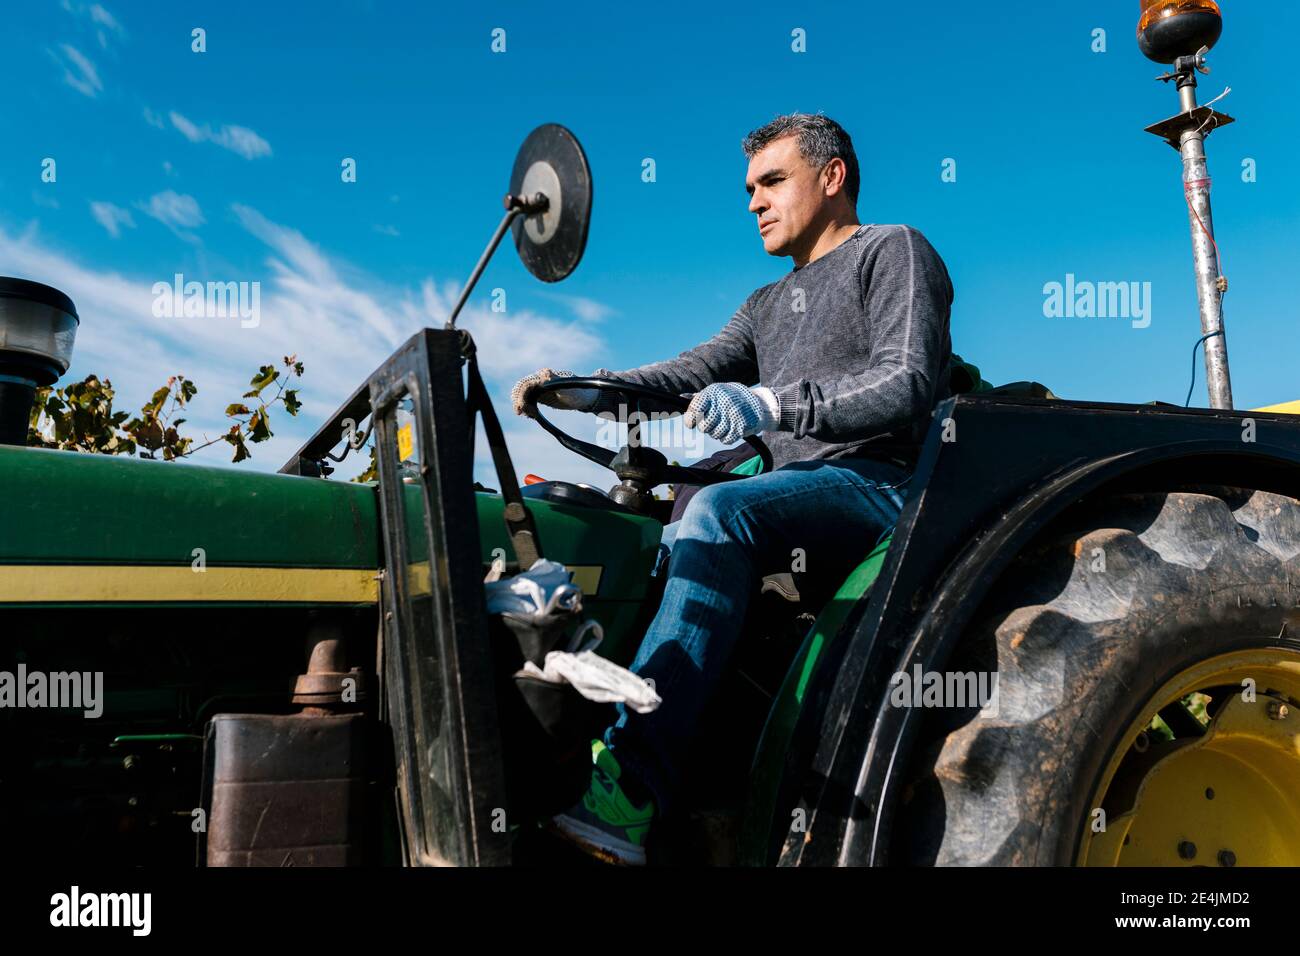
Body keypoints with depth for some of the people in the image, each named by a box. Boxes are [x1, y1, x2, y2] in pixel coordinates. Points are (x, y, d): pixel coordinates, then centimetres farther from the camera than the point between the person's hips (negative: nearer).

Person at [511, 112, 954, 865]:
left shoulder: (892, 251, 6)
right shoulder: (770, 306, 29)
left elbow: (908, 384, -12)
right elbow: (694, 374, 14)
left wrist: (771, 403, -24)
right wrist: (590, 391, -3)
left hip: (885, 485, -8)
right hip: (800, 496, 8)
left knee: (719, 513, -32)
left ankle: (630, 797, -38)